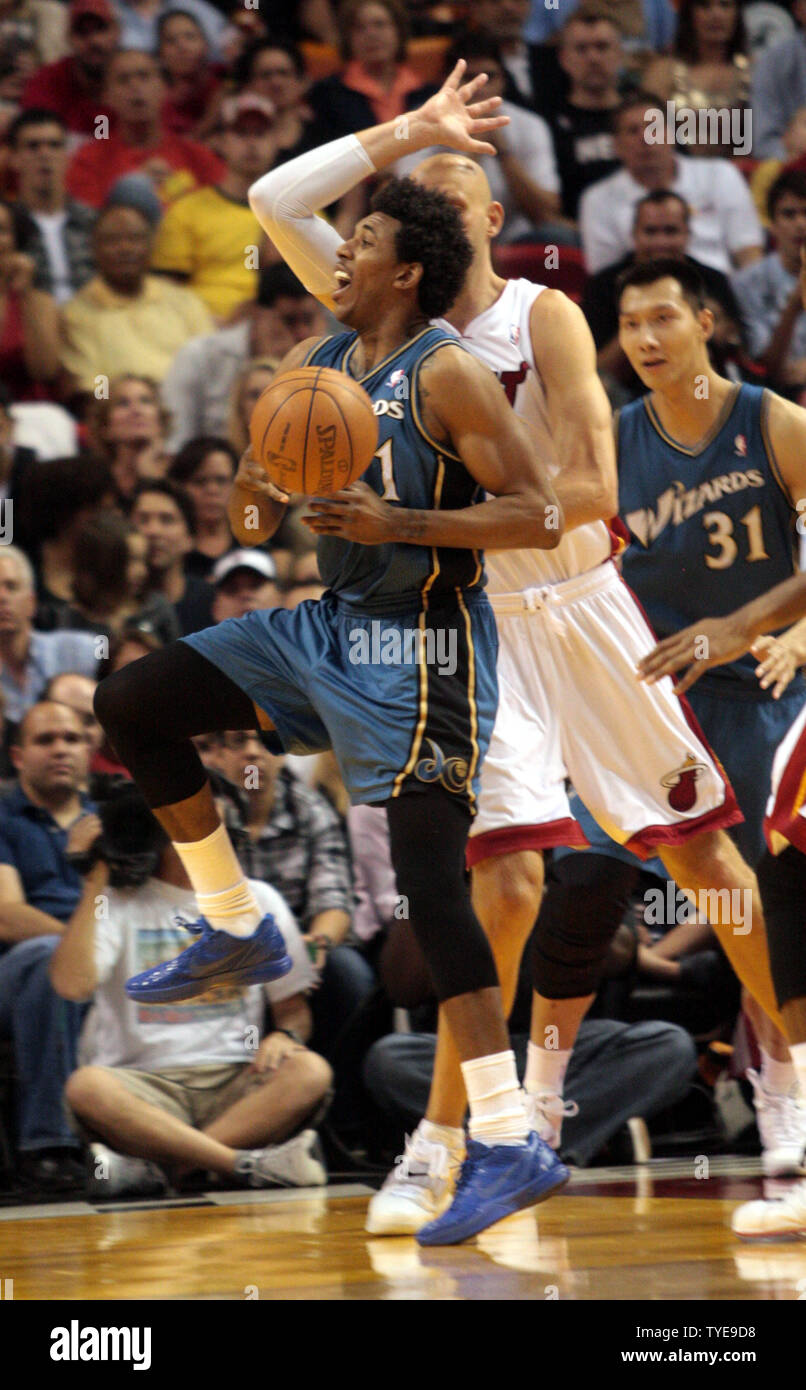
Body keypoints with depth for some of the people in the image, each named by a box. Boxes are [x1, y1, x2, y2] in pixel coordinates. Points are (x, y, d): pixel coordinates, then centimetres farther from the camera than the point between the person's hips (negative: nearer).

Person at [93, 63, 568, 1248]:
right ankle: (236, 929, 16)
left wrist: (398, 524, -26)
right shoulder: (315, 367, 9)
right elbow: (256, 515, 18)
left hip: (422, 648, -8)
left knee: (432, 885, -14)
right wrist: (256, 497, -7)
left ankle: (511, 1143, -12)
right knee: (133, 704, 4)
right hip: (330, 624, 8)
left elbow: (538, 517, -19)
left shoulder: (448, 375, -14)